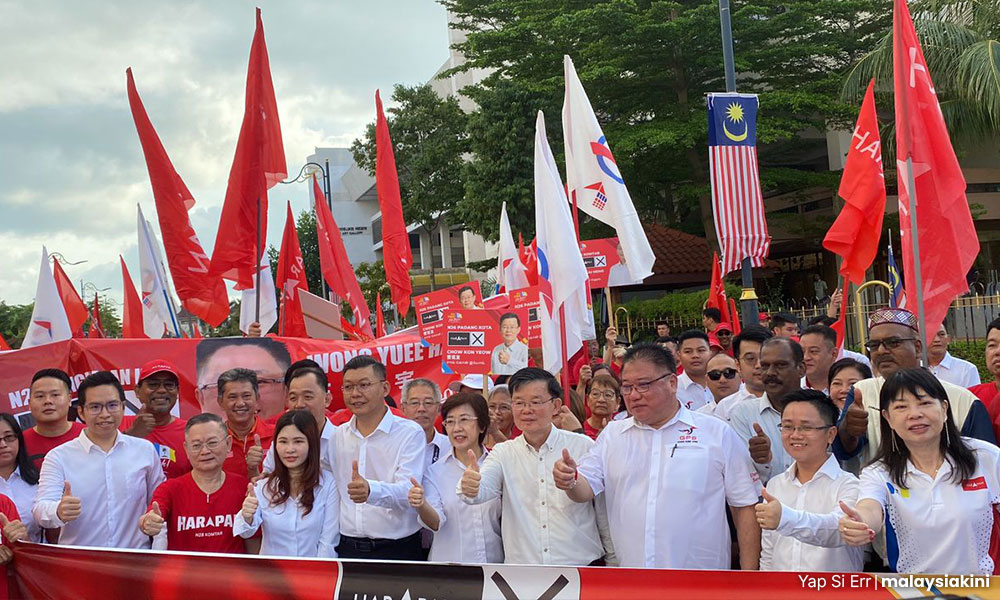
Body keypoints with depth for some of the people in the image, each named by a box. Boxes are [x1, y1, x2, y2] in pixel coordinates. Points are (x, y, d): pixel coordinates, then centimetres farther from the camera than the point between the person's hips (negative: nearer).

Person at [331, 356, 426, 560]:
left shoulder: (410, 433, -7)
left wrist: (371, 490, -38)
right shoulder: (337, 436, 10)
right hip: (348, 549, 4)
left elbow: (408, 490, -20)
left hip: (397, 550, -4)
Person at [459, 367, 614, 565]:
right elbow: (484, 487, -11)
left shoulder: (583, 447, 0)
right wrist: (469, 488, -33)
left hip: (581, 564, -3)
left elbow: (605, 511, 4)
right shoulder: (503, 453, 6)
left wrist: (615, 562, 5)